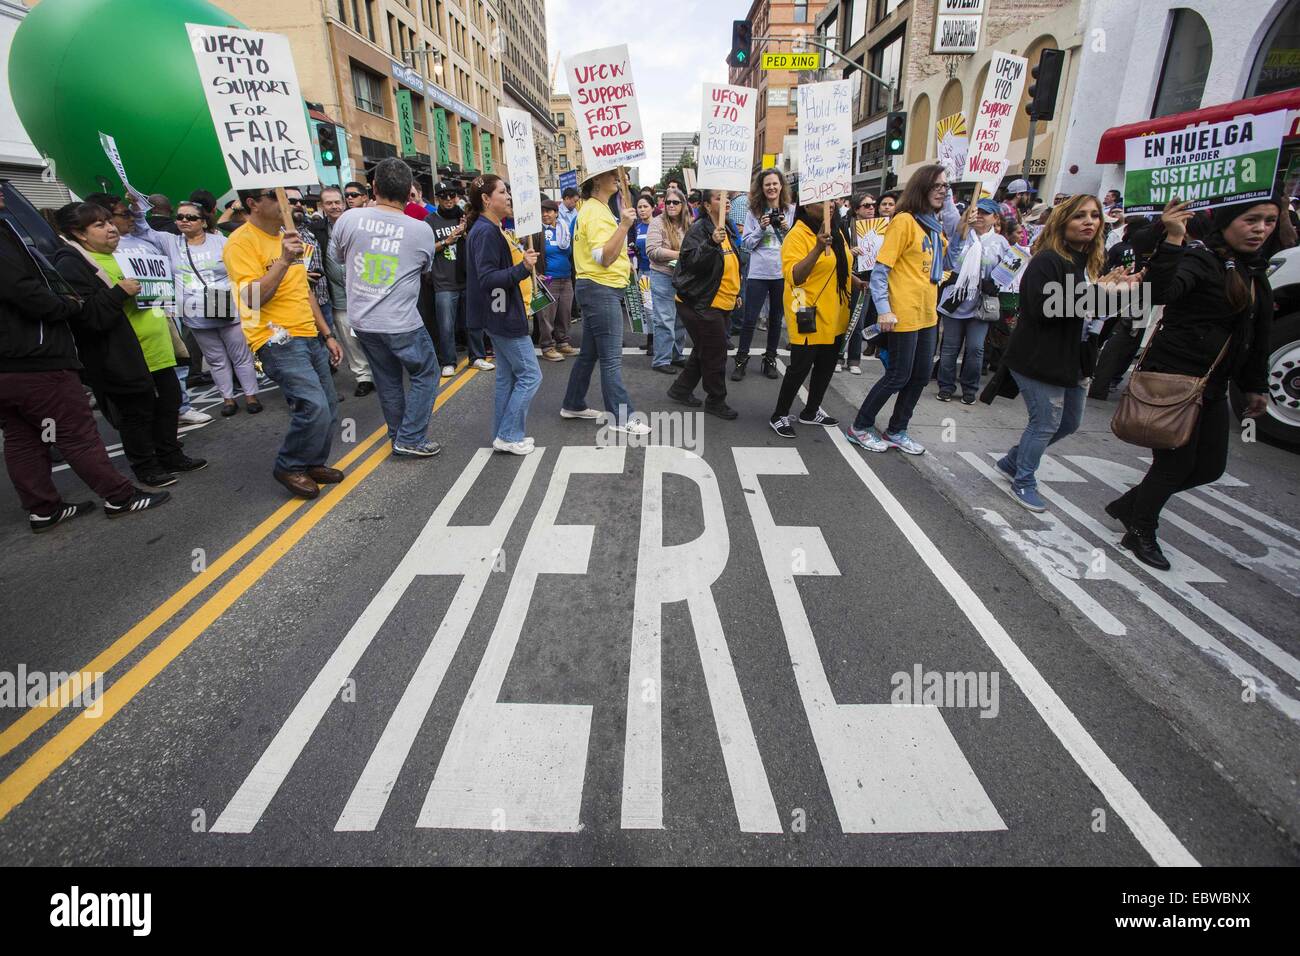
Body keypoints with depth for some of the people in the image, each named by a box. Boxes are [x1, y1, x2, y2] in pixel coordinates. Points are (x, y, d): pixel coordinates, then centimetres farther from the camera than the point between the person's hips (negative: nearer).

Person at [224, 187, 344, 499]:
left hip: (309, 337, 8)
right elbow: (252, 298, -19)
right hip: (277, 341, -8)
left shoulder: (286, 236, 17)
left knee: (328, 408, 7)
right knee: (314, 407, -19)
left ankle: (313, 463, 26)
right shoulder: (241, 242, -9)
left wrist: (327, 335, 19)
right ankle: (289, 467, 3)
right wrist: (284, 260, -27)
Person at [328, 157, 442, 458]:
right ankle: (410, 439, 7)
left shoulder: (349, 219, -6)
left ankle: (399, 435, 29)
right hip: (402, 323, -4)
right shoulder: (422, 230, -11)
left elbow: (336, 257, 13)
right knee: (425, 375, 12)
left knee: (388, 380, 17)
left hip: (362, 321, 4)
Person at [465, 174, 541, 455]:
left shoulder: (493, 229, 14)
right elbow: (487, 279, -24)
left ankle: (504, 435, 20)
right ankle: (509, 435, 2)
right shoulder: (485, 232, -17)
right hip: (504, 315, -10)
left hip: (504, 313, 10)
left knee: (507, 377, 13)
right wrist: (523, 268, -33)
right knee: (530, 375, -6)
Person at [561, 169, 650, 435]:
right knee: (611, 358, -8)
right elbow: (604, 257, -24)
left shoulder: (594, 208, 18)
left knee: (589, 352, 16)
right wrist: (624, 225, -28)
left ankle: (573, 405, 25)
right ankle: (621, 418, -3)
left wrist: (624, 265, 27)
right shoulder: (596, 212, -15)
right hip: (601, 289, -11)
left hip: (596, 289, 11)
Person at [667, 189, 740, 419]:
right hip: (700, 305, -9)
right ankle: (716, 400, 13)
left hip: (721, 305, 9)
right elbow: (690, 262, -26)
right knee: (715, 353, -3)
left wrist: (734, 294, 27)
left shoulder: (725, 230, 14)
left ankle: (681, 389, 30)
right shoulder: (699, 229, -14)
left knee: (704, 351, 16)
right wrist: (712, 243, -37)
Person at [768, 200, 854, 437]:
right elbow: (794, 277, -26)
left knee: (826, 367, 16)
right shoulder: (797, 236, -14)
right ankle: (780, 415, 15)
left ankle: (811, 412, 32)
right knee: (800, 368, -1)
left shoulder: (836, 233, 10)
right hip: (809, 317, -8)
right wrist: (818, 248, -36)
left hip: (834, 317, 8)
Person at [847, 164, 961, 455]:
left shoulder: (937, 224, 12)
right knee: (899, 375, -2)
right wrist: (883, 310, -22)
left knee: (921, 375, 11)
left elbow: (948, 263, 15)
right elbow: (880, 268, -15)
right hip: (903, 314, -8)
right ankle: (860, 427, 13)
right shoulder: (905, 220, -11)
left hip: (927, 314, 8)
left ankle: (896, 432, 24)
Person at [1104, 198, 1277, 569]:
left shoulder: (1254, 270, 14)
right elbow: (1159, 292, -35)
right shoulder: (1200, 260, -12)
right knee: (1175, 462, 0)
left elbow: (1256, 336, 21)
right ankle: (1139, 533, 20)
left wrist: (1255, 386, 23)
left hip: (1212, 387, 9)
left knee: (1210, 467, 13)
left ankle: (1129, 503, 29)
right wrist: (1172, 241, -44)